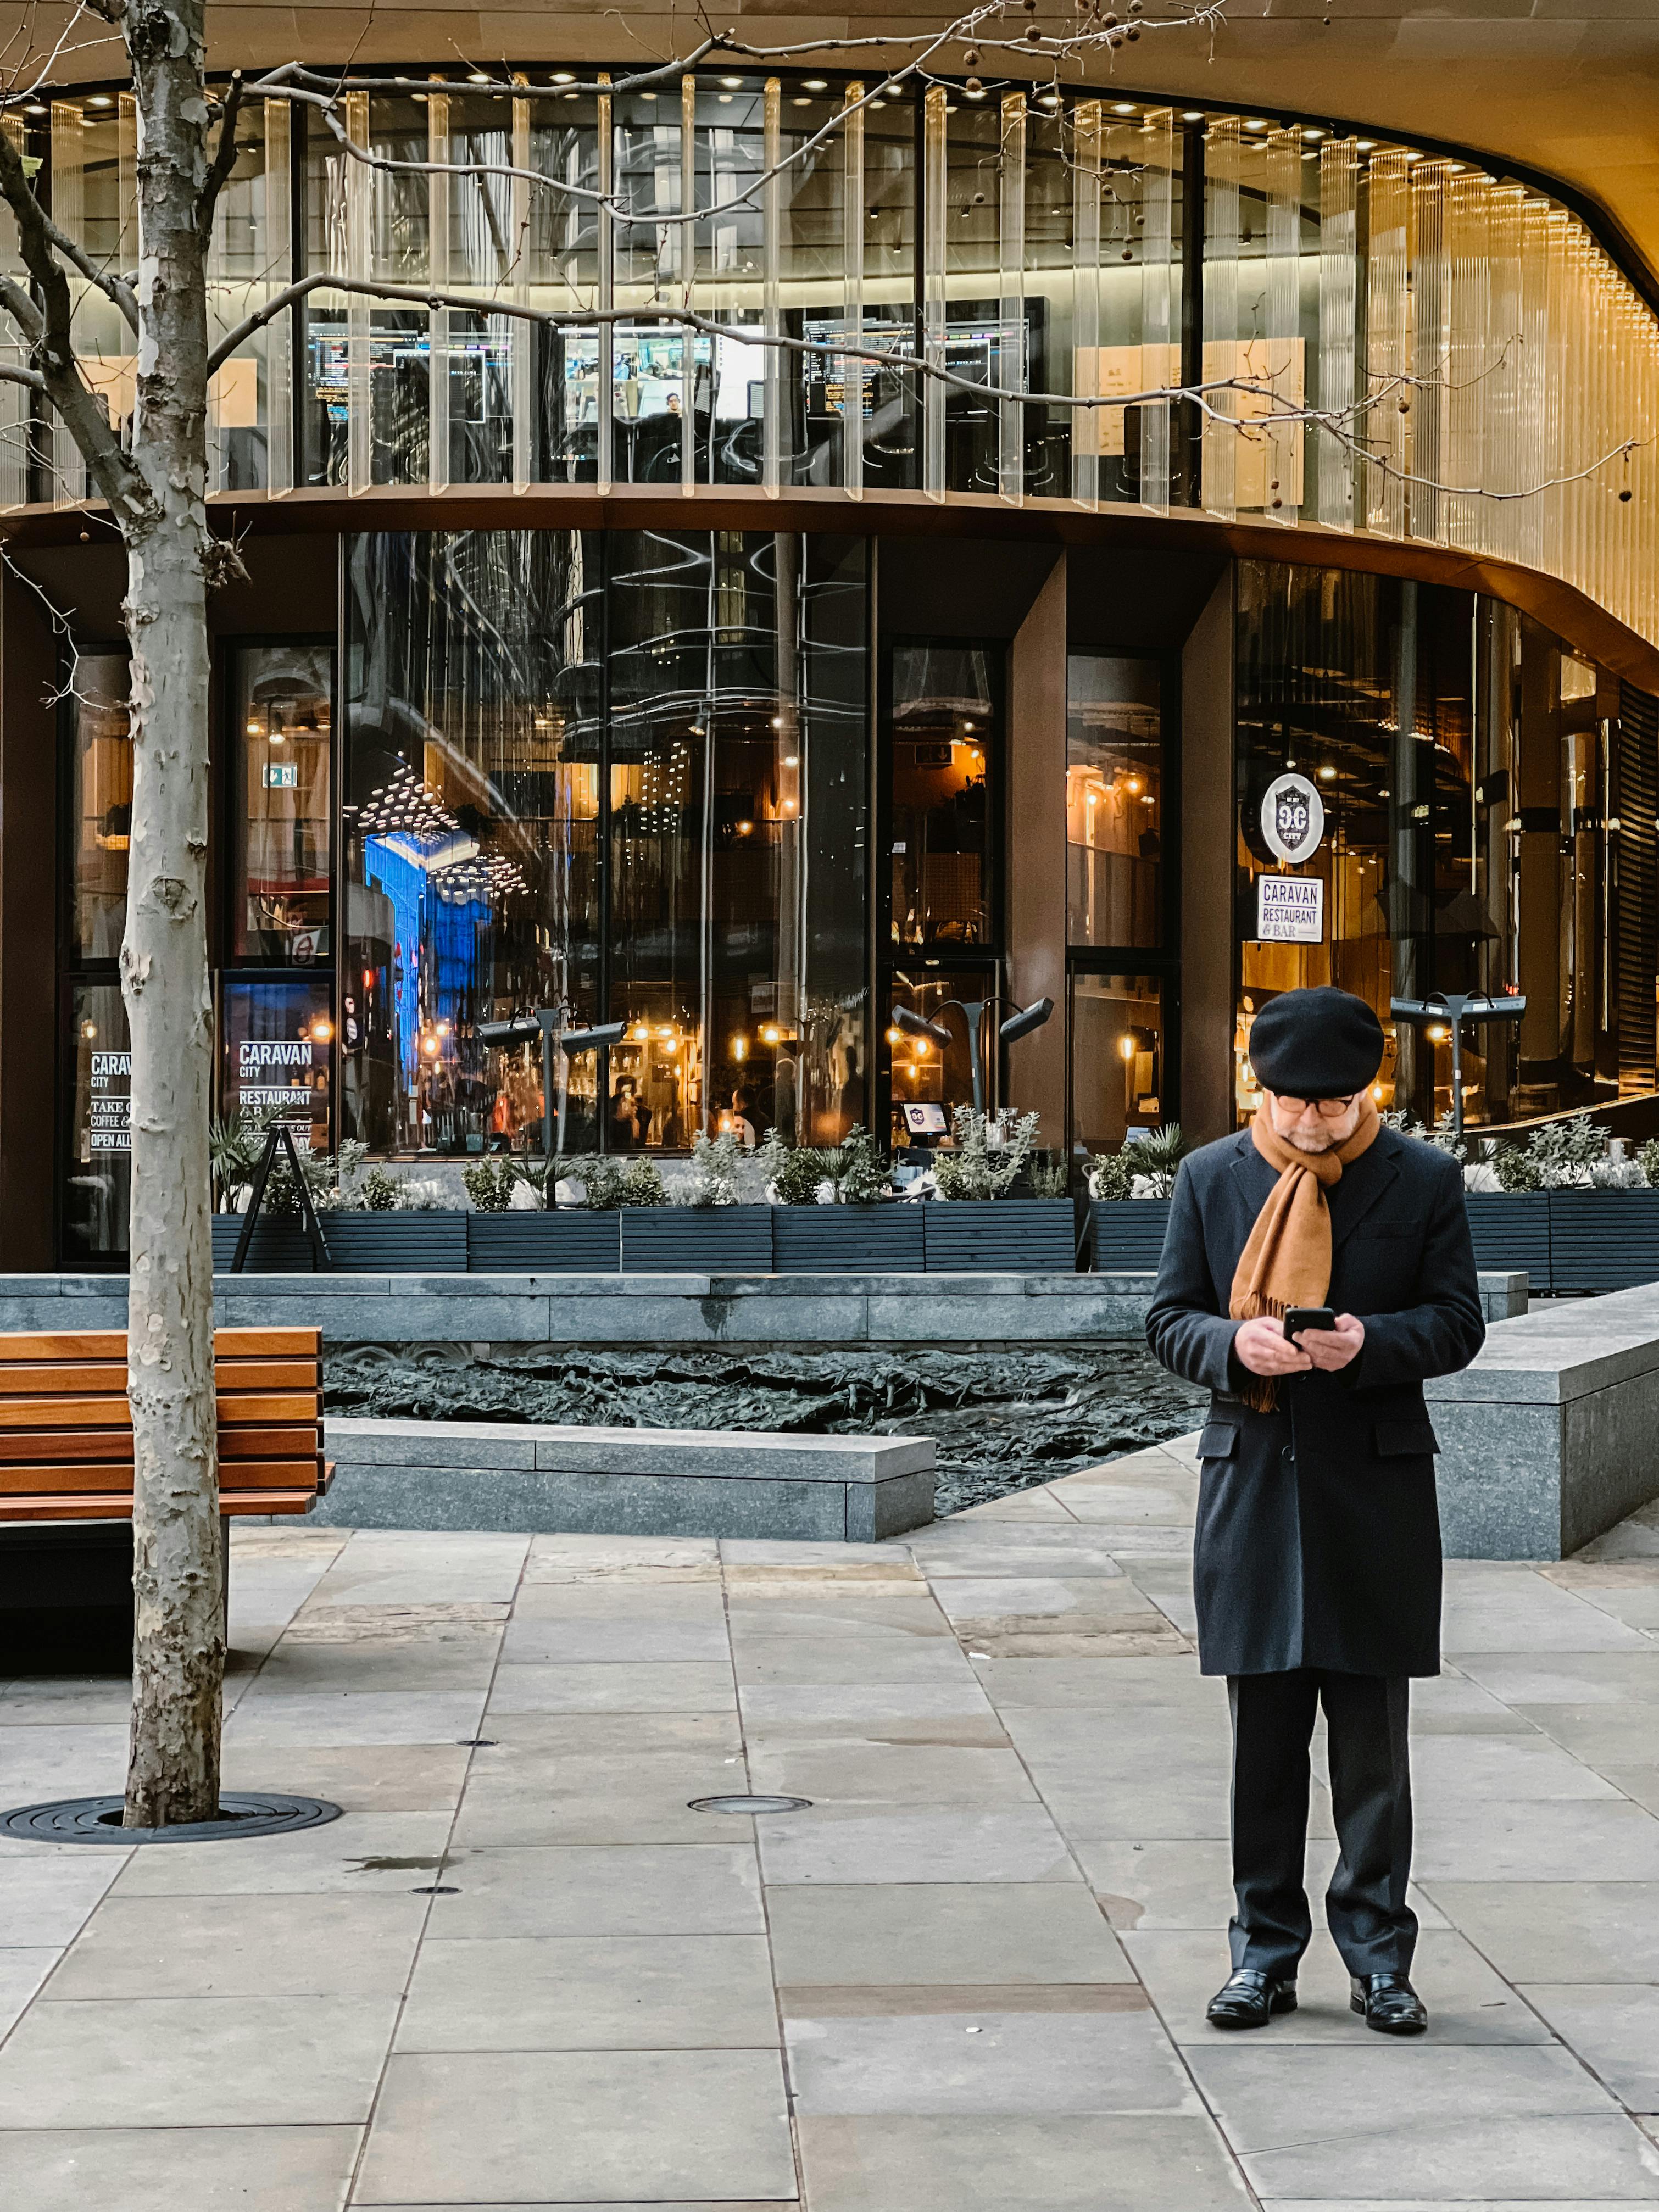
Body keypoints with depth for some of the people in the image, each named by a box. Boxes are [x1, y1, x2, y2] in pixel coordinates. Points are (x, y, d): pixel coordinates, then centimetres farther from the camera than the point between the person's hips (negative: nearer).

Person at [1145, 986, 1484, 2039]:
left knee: (1373, 1739, 3)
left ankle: (1379, 1955, 14)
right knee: (1264, 1738, 7)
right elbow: (1169, 1319, 7)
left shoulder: (1425, 1179, 1)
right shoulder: (1211, 1178, 6)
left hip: (1376, 1486, -1)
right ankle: (1266, 1952, 17)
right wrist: (1235, 1343, -14)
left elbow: (1458, 1324, 2)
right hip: (1252, 1478, 1)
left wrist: (1368, 1342, -17)